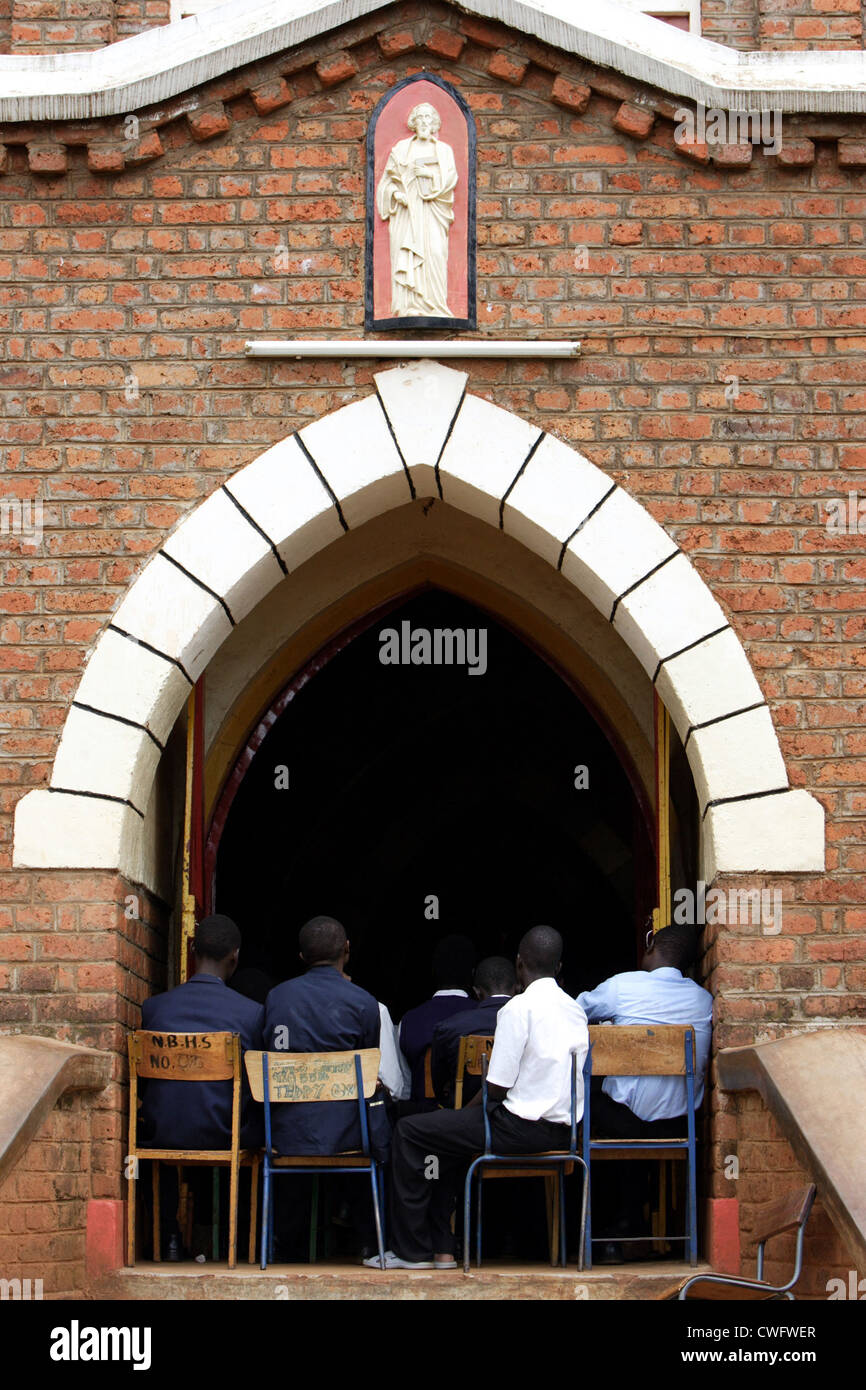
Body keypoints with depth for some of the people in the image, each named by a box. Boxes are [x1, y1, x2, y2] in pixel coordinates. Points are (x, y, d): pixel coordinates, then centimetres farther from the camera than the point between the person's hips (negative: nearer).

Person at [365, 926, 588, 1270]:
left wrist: (466, 1113, 6)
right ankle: (440, 1248, 24)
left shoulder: (519, 1008, -13)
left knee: (410, 1132, 3)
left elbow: (497, 1087, -14)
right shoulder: (575, 1010, 11)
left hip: (524, 1125, -9)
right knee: (441, 1137, 25)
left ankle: (411, 1250, 8)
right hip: (563, 1128, 9)